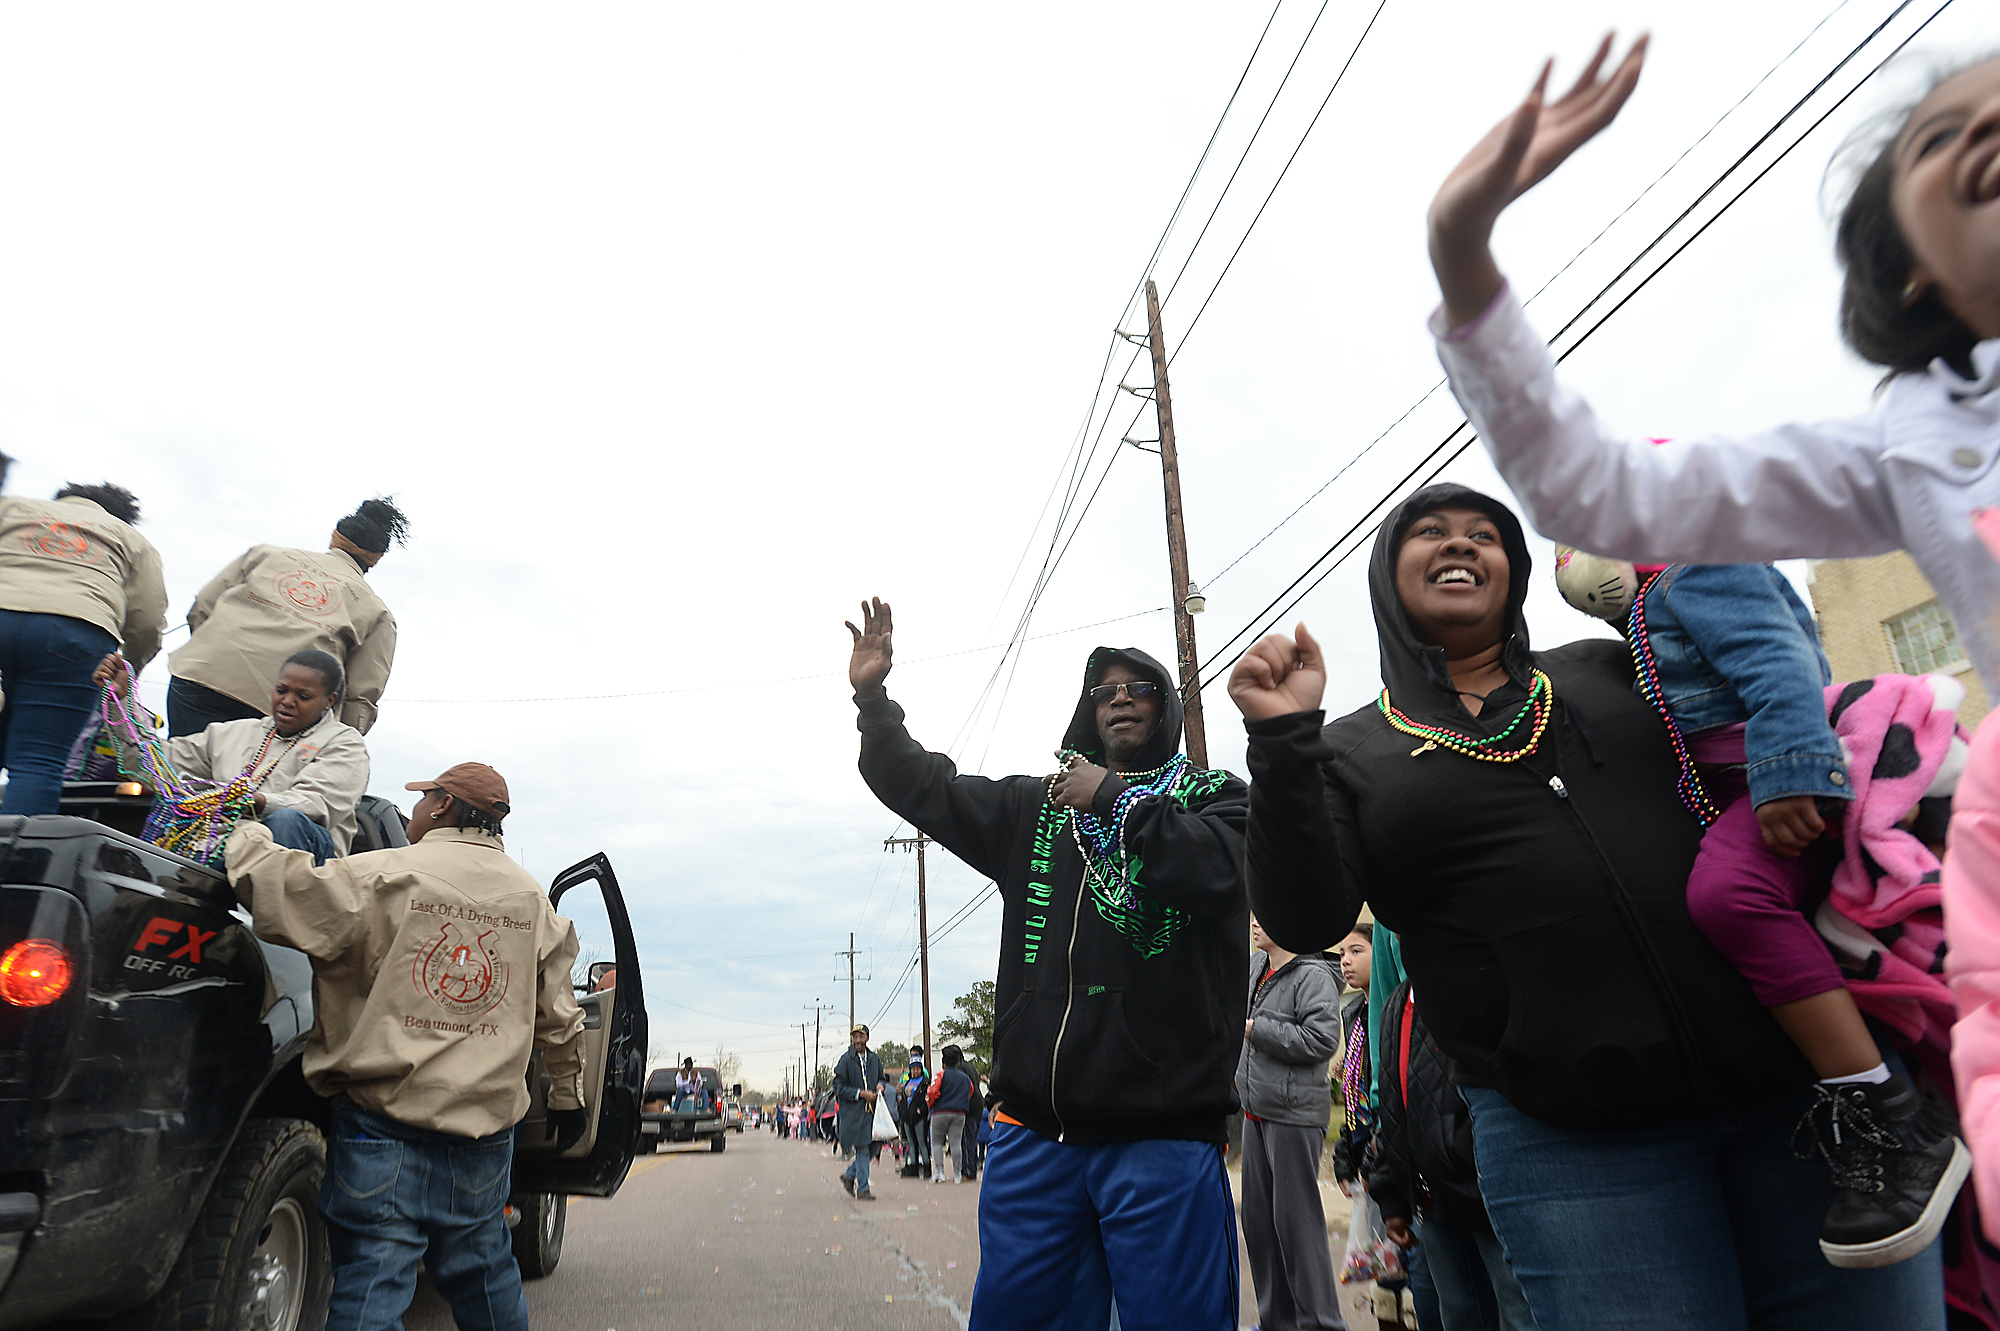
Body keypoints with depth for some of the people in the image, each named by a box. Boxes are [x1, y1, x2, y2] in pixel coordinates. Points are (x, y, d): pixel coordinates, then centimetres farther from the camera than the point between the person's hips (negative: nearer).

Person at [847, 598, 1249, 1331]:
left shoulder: (1214, 797, 6)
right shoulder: (1036, 808, 17)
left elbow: (1216, 868, -15)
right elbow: (925, 789, 14)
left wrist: (1115, 799, -12)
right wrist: (873, 701, 4)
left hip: (1162, 1129, -3)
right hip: (1035, 1132, 4)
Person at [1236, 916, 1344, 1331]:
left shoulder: (1314, 976, -13)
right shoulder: (1256, 967, 10)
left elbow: (1323, 1039, -23)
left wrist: (1256, 1029, -18)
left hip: (1294, 1114, -8)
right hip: (1256, 1111, 8)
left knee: (1296, 1219, -5)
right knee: (1257, 1217, 13)